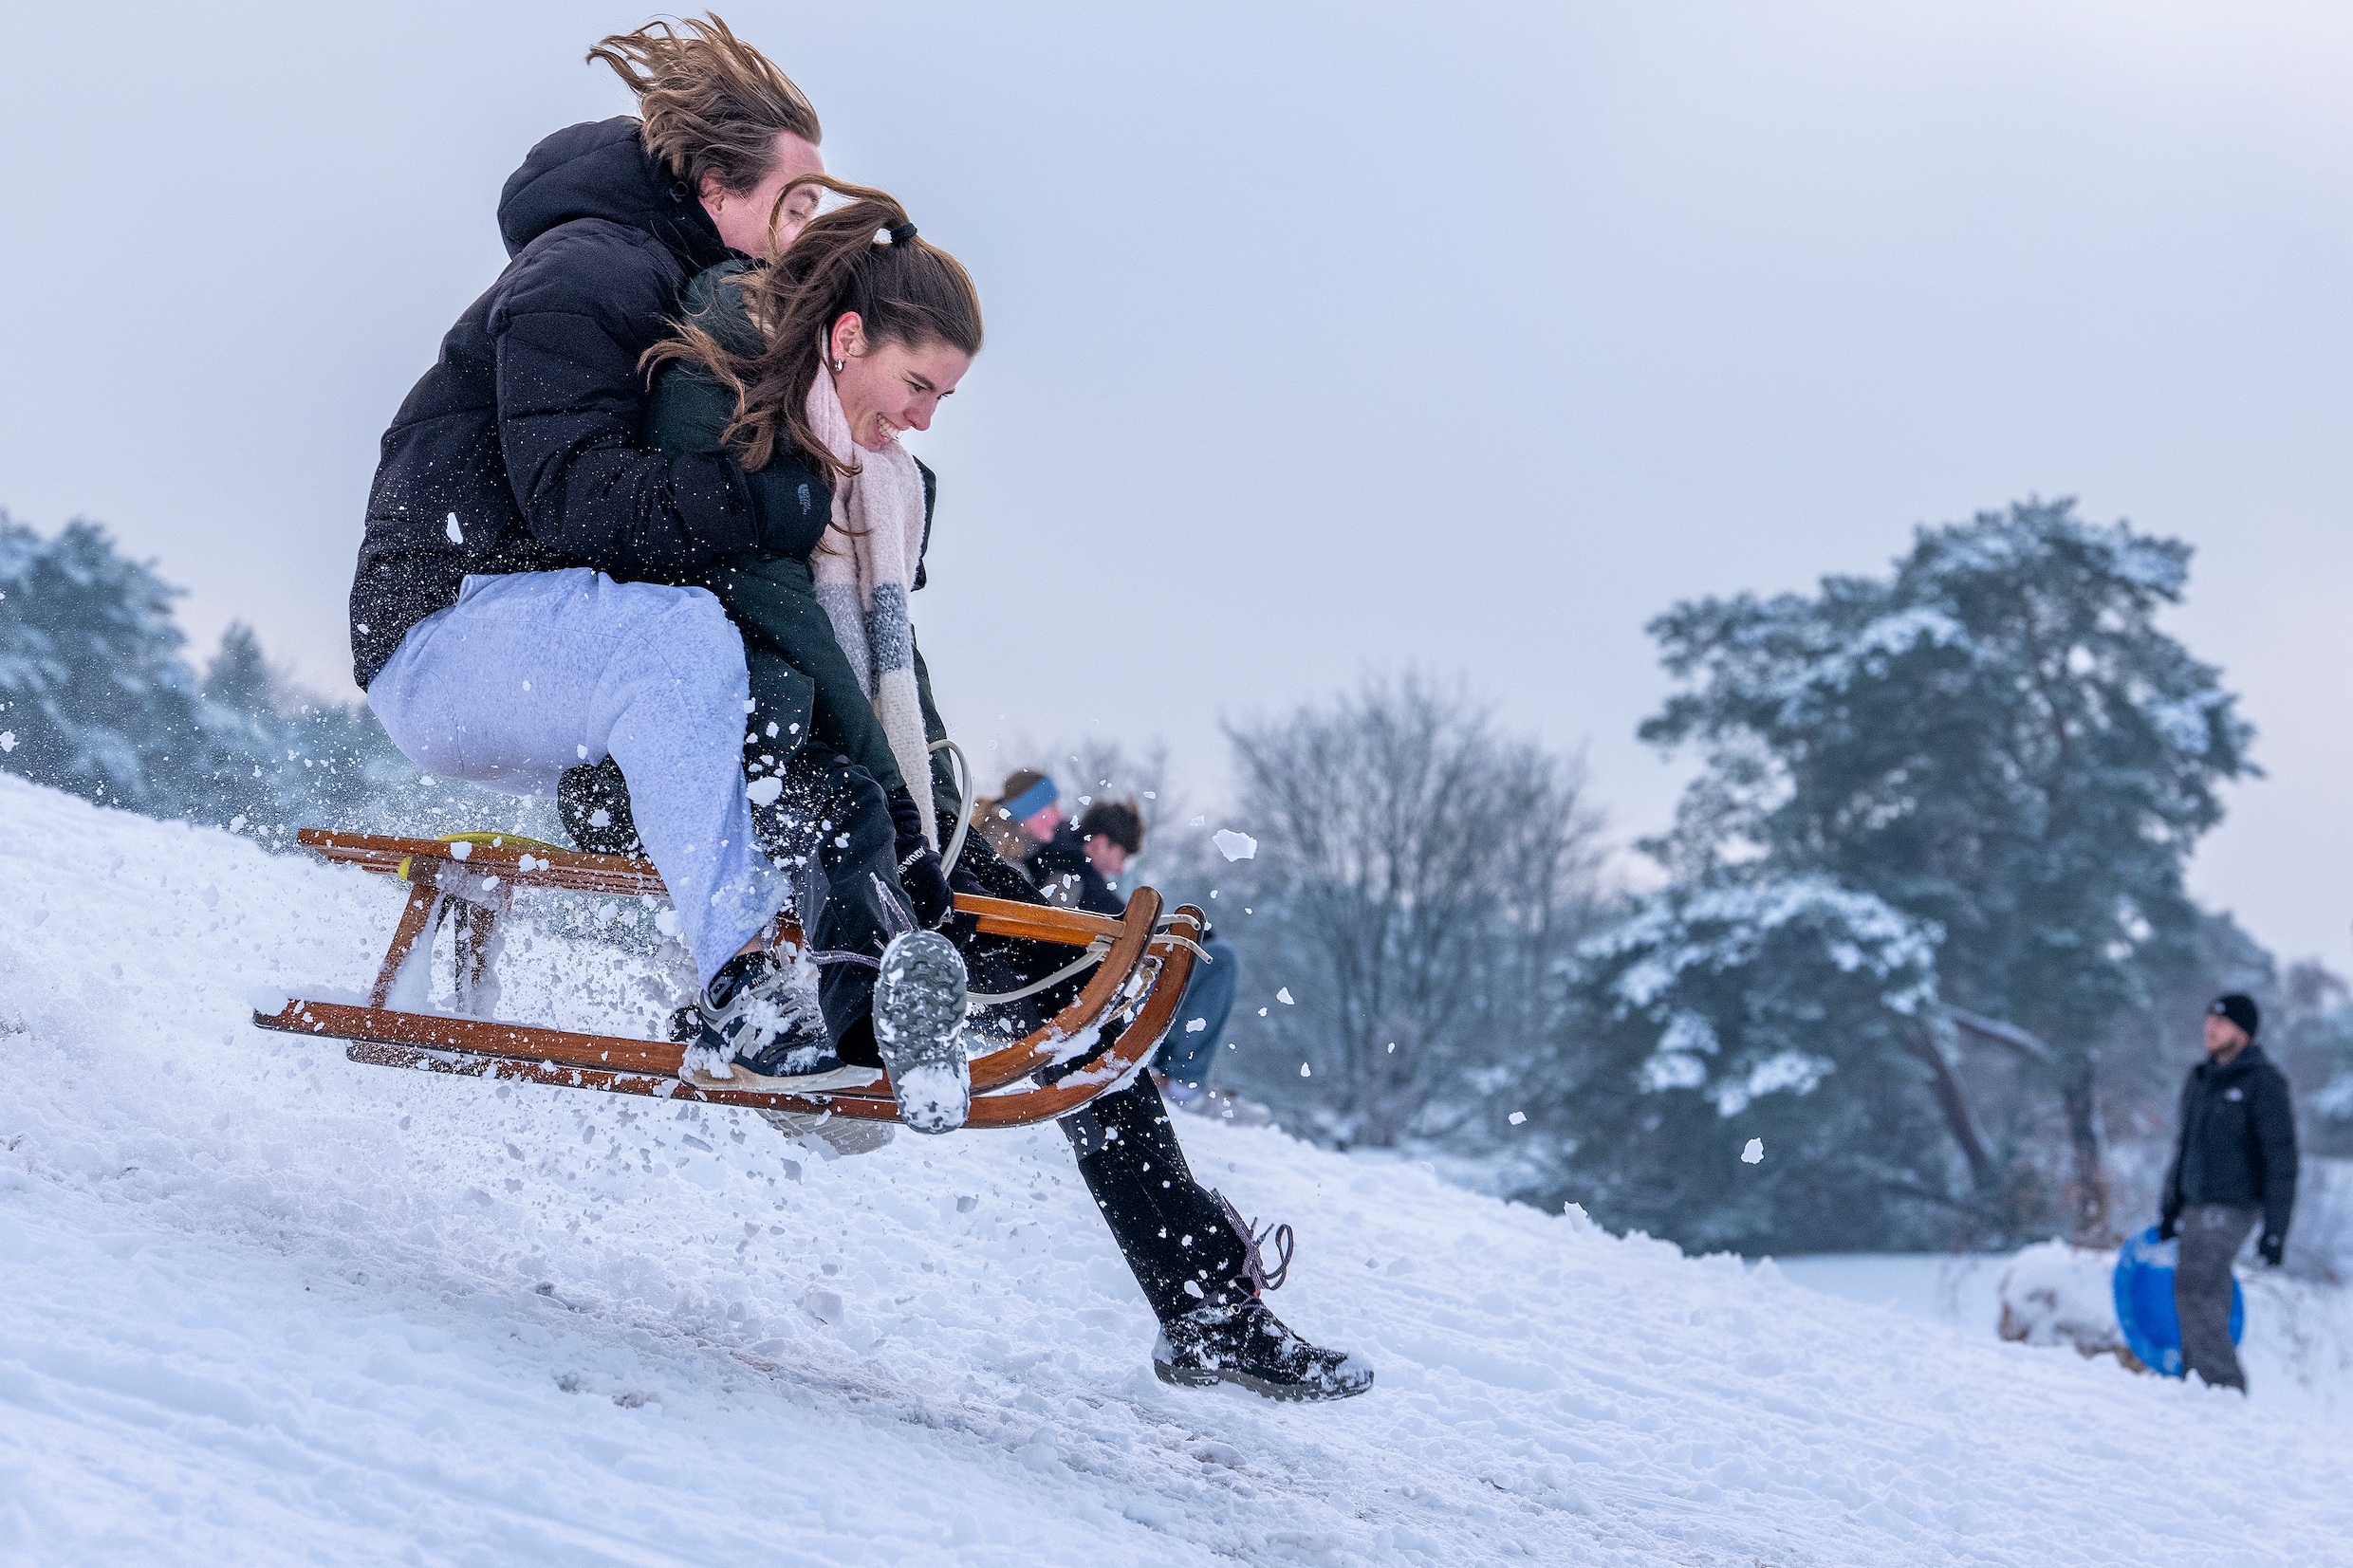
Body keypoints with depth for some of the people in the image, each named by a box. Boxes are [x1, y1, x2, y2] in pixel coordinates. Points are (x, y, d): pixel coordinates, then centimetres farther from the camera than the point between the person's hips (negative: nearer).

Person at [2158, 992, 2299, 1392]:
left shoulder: (2264, 1083, -10)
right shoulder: (2198, 1080, 13)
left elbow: (2281, 1159, -12)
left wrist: (2276, 1229, -16)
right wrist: (2170, 1209, 24)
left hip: (2231, 1208, -8)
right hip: (2196, 1208, 8)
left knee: (2193, 1288, -16)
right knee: (2208, 1301, 7)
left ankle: (2223, 1383, -14)